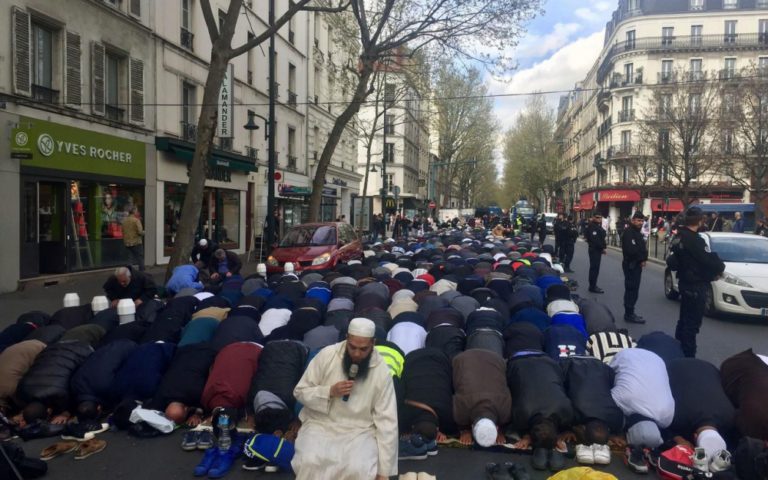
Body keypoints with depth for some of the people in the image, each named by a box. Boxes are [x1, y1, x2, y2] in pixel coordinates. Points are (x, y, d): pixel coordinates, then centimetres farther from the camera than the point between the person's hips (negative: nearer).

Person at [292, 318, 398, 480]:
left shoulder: (381, 372, -10)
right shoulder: (327, 355, -9)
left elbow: (387, 421, -8)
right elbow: (300, 391, -1)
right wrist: (330, 392, -20)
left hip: (360, 431, 0)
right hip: (320, 424, 0)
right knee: (309, 463, -29)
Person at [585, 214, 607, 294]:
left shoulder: (598, 226, 17)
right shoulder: (592, 227, -15)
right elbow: (594, 239, -23)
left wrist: (602, 247, 6)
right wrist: (602, 247, -19)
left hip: (598, 249, 10)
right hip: (594, 249, -10)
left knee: (595, 268, 15)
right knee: (594, 268, -9)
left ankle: (593, 285, 23)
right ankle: (593, 287, -5)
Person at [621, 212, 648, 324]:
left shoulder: (638, 233, 17)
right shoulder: (628, 233, -15)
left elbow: (642, 248, 18)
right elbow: (631, 250, -25)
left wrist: (643, 259, -1)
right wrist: (642, 259, -11)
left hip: (637, 264, 10)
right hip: (631, 265, -10)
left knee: (634, 289, 13)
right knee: (631, 289, -8)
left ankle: (630, 312, 20)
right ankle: (629, 314, -4)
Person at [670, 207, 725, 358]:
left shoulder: (679, 237, 6)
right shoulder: (695, 240, -22)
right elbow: (710, 261, -24)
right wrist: (720, 267, 0)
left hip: (685, 282, 9)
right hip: (696, 286, -9)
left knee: (684, 319, 20)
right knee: (692, 323, -3)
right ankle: (687, 355, 3)